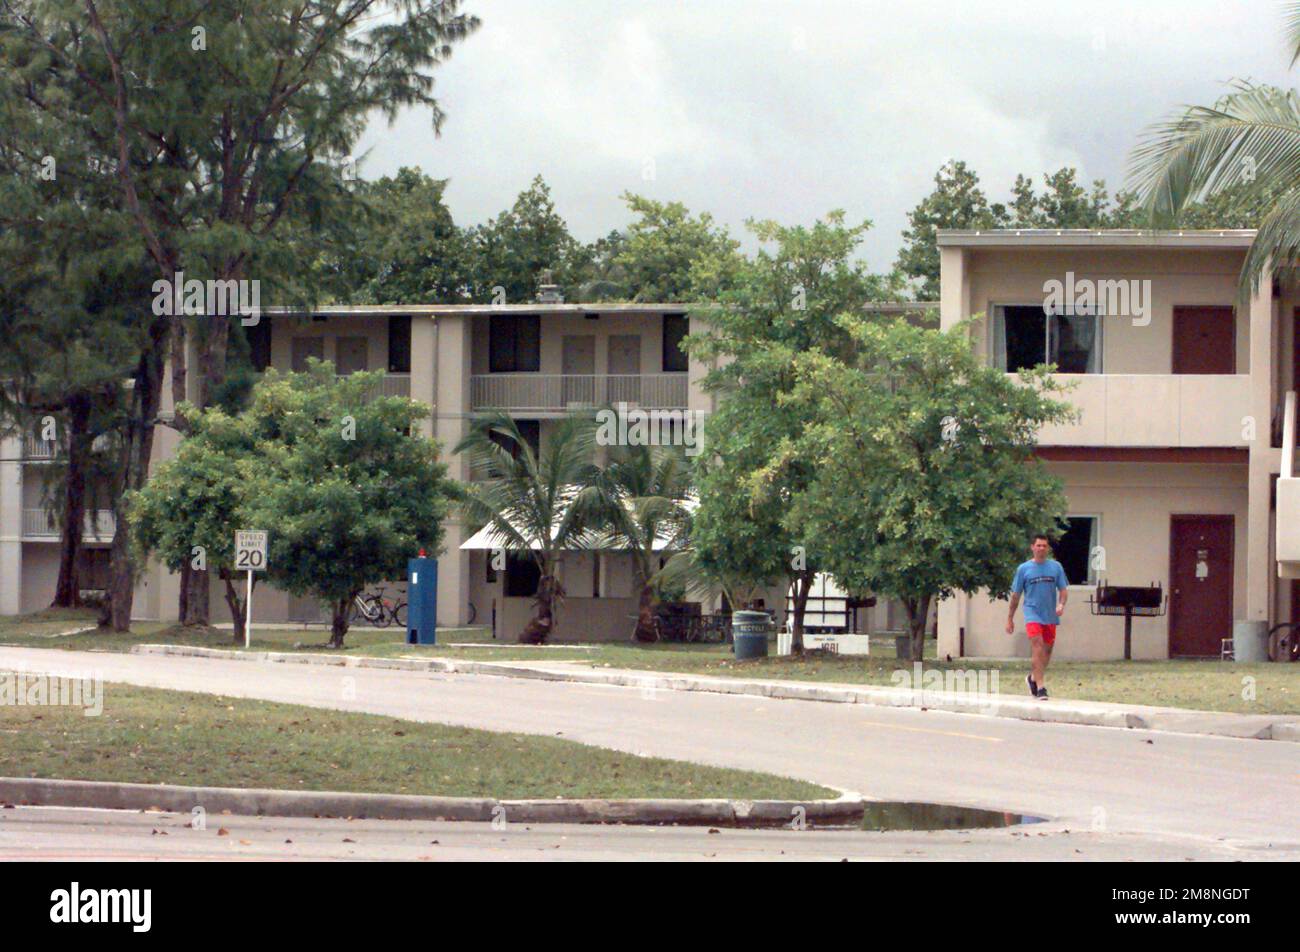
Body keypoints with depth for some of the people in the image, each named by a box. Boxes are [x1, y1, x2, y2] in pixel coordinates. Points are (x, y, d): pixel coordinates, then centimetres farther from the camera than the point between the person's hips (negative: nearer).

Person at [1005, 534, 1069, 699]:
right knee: (1037, 647, -17)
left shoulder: (1056, 567, 7)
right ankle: (1040, 687, -20)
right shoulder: (1024, 568, 2)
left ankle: (1033, 678, 35)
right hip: (1032, 613, -3)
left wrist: (1061, 604, -12)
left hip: (1050, 616, 3)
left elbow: (1063, 589, 9)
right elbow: (1016, 595, 7)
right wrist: (1010, 618, 8)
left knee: (1047, 649, 11)